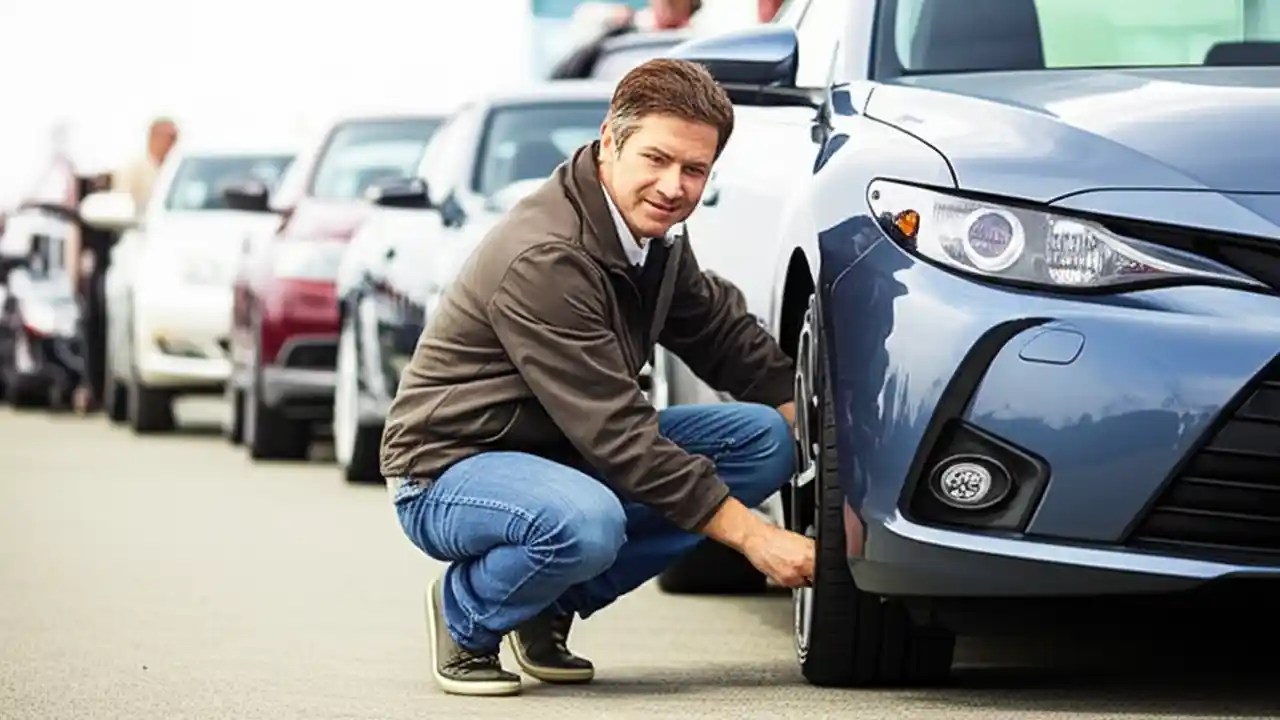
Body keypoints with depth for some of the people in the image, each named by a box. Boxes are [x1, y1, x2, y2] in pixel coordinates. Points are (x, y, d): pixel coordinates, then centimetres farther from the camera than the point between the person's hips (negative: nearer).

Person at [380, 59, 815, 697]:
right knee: (584, 524, -41)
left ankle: (553, 606, 2)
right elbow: (618, 434, -30)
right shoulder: (544, 259, -28)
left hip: (565, 453, 9)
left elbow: (721, 330, 18)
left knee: (765, 438, -5)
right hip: (450, 471, -9)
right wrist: (751, 536, -29)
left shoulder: (654, 230, 0)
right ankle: (464, 615, -6)